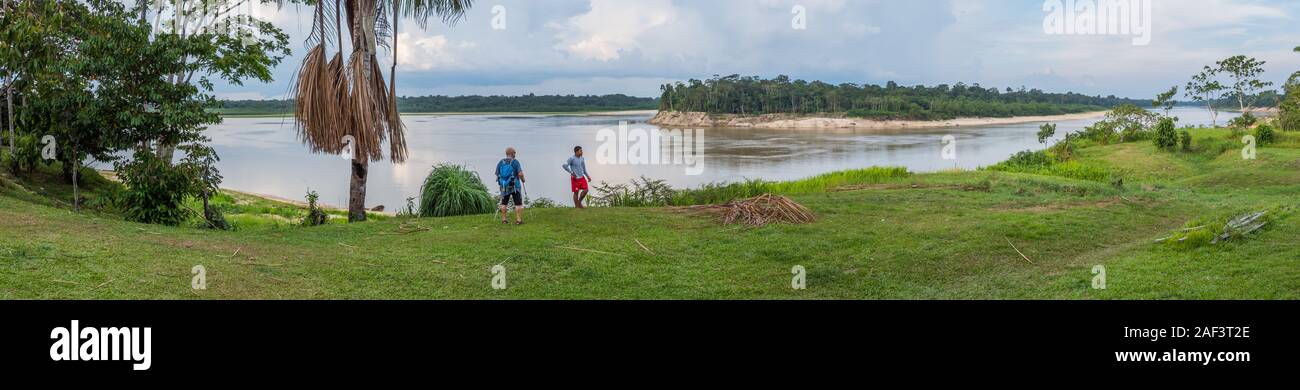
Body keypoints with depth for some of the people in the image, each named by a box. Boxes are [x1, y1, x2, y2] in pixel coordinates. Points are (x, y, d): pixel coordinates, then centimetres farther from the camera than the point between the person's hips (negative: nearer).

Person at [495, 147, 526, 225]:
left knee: (504, 203, 18)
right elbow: (520, 174, -18)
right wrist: (523, 179, 1)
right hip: (515, 186, -4)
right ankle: (518, 220, -3)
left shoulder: (500, 162, 2)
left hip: (504, 186, 4)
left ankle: (504, 219, 18)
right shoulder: (515, 162, -10)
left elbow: (497, 174, 3)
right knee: (518, 204, 3)